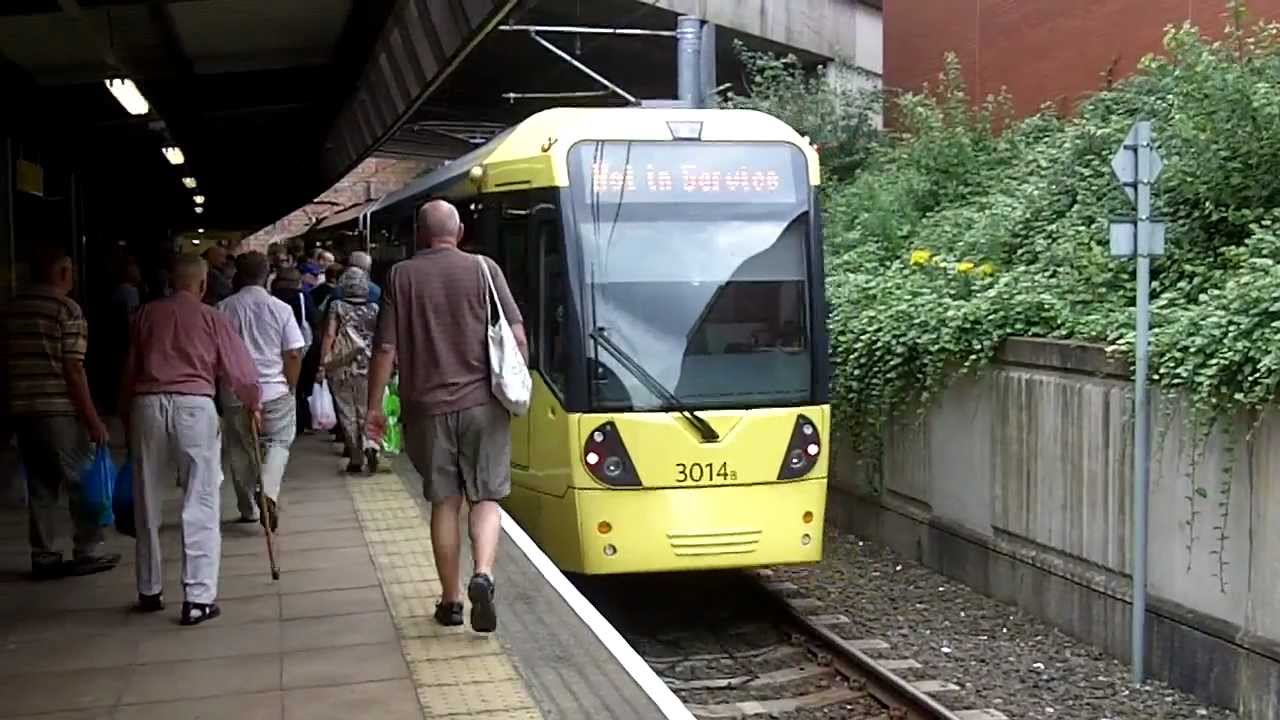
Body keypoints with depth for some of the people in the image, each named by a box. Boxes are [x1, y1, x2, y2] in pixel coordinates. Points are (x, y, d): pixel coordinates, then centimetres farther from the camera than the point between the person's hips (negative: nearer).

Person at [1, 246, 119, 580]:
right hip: (59, 410, -6)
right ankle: (88, 552, 11)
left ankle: (43, 556, 15)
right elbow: (73, 369, -14)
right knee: (81, 481, 6)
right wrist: (92, 418, -11)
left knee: (40, 485, 12)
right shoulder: (66, 308, -10)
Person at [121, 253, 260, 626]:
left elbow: (129, 370, 12)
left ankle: (149, 591, 24)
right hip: (193, 406, -3)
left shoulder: (146, 315, 11)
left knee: (148, 503, 14)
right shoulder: (211, 318, 4)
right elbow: (240, 370, 5)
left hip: (146, 404, 3)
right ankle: (198, 598, -3)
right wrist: (254, 403, 24)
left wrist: (127, 415, 21)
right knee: (201, 505, 0)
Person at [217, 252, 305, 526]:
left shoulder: (223, 309, -4)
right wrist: (290, 387, 7)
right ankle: (268, 493, -11)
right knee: (278, 443, 12)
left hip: (235, 393, 1)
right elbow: (294, 354, -5)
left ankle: (249, 510, 20)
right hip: (274, 390, -1)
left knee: (239, 451, 14)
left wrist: (222, 382, 15)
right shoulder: (280, 309, -6)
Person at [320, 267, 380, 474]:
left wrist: (324, 362, -7)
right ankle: (369, 445, -18)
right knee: (366, 411, 9)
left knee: (348, 414, 7)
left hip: (342, 366, -1)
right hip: (368, 367, 1)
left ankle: (356, 458, 8)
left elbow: (329, 335, -8)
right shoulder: (374, 309, 4)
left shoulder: (337, 307, -1)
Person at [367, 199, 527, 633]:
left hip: (428, 406, 1)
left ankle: (451, 601, 17)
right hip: (482, 403, -1)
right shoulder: (483, 269, -1)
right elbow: (517, 336, -4)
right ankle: (482, 575, -14)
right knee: (486, 498, 9)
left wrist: (374, 406, 7)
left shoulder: (401, 276, 0)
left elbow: (386, 348, -2)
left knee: (444, 502, 11)